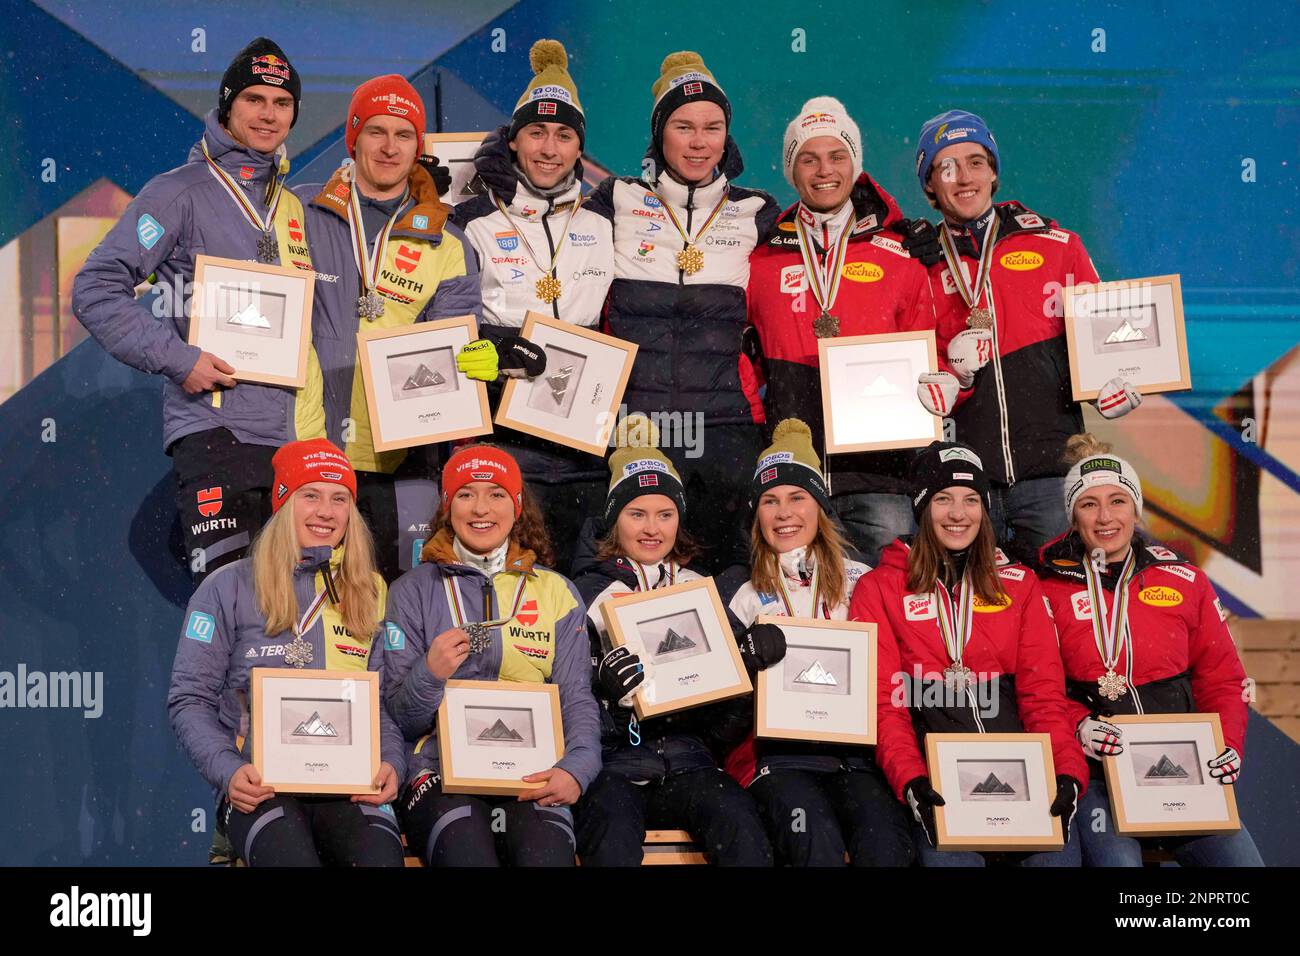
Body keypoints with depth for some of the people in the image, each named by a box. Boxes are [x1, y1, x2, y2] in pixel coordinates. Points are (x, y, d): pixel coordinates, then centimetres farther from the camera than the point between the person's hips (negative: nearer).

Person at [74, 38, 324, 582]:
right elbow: (96, 291, -6)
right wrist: (177, 359, -15)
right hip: (214, 429, -6)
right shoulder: (181, 192, 0)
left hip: (294, 436, 6)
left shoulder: (293, 207, 19)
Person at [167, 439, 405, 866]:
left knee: (382, 857, -33)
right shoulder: (229, 588, 7)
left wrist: (391, 764, -3)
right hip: (261, 786, -2)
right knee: (290, 855, -36)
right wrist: (228, 771, -11)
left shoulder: (371, 594, 17)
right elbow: (190, 700, 6)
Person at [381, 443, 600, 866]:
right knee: (467, 849, -34)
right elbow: (397, 716, 9)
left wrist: (576, 768, -12)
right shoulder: (413, 590, 12)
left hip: (531, 772, 1)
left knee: (547, 852, -32)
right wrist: (430, 673, -13)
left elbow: (577, 699, 8)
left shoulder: (556, 592, 16)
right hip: (440, 767, -1)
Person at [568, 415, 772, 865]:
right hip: (613, 762, -2)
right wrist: (603, 689, -17)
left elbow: (731, 692, 19)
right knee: (612, 837, -35)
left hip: (686, 757, 2)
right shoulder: (587, 592, 10)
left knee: (737, 818, -30)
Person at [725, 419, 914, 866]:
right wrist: (750, 659, -10)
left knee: (885, 844, -30)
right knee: (818, 844, -32)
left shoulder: (860, 582, 12)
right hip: (780, 753, 0)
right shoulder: (749, 598, 13)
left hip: (858, 749, 1)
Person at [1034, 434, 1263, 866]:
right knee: (1116, 858, -24)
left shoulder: (1184, 579, 11)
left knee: (1239, 858, -13)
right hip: (1094, 768, -2)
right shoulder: (1049, 590, 5)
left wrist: (1228, 746, -3)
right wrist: (1078, 726, -15)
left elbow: (1221, 679, 13)